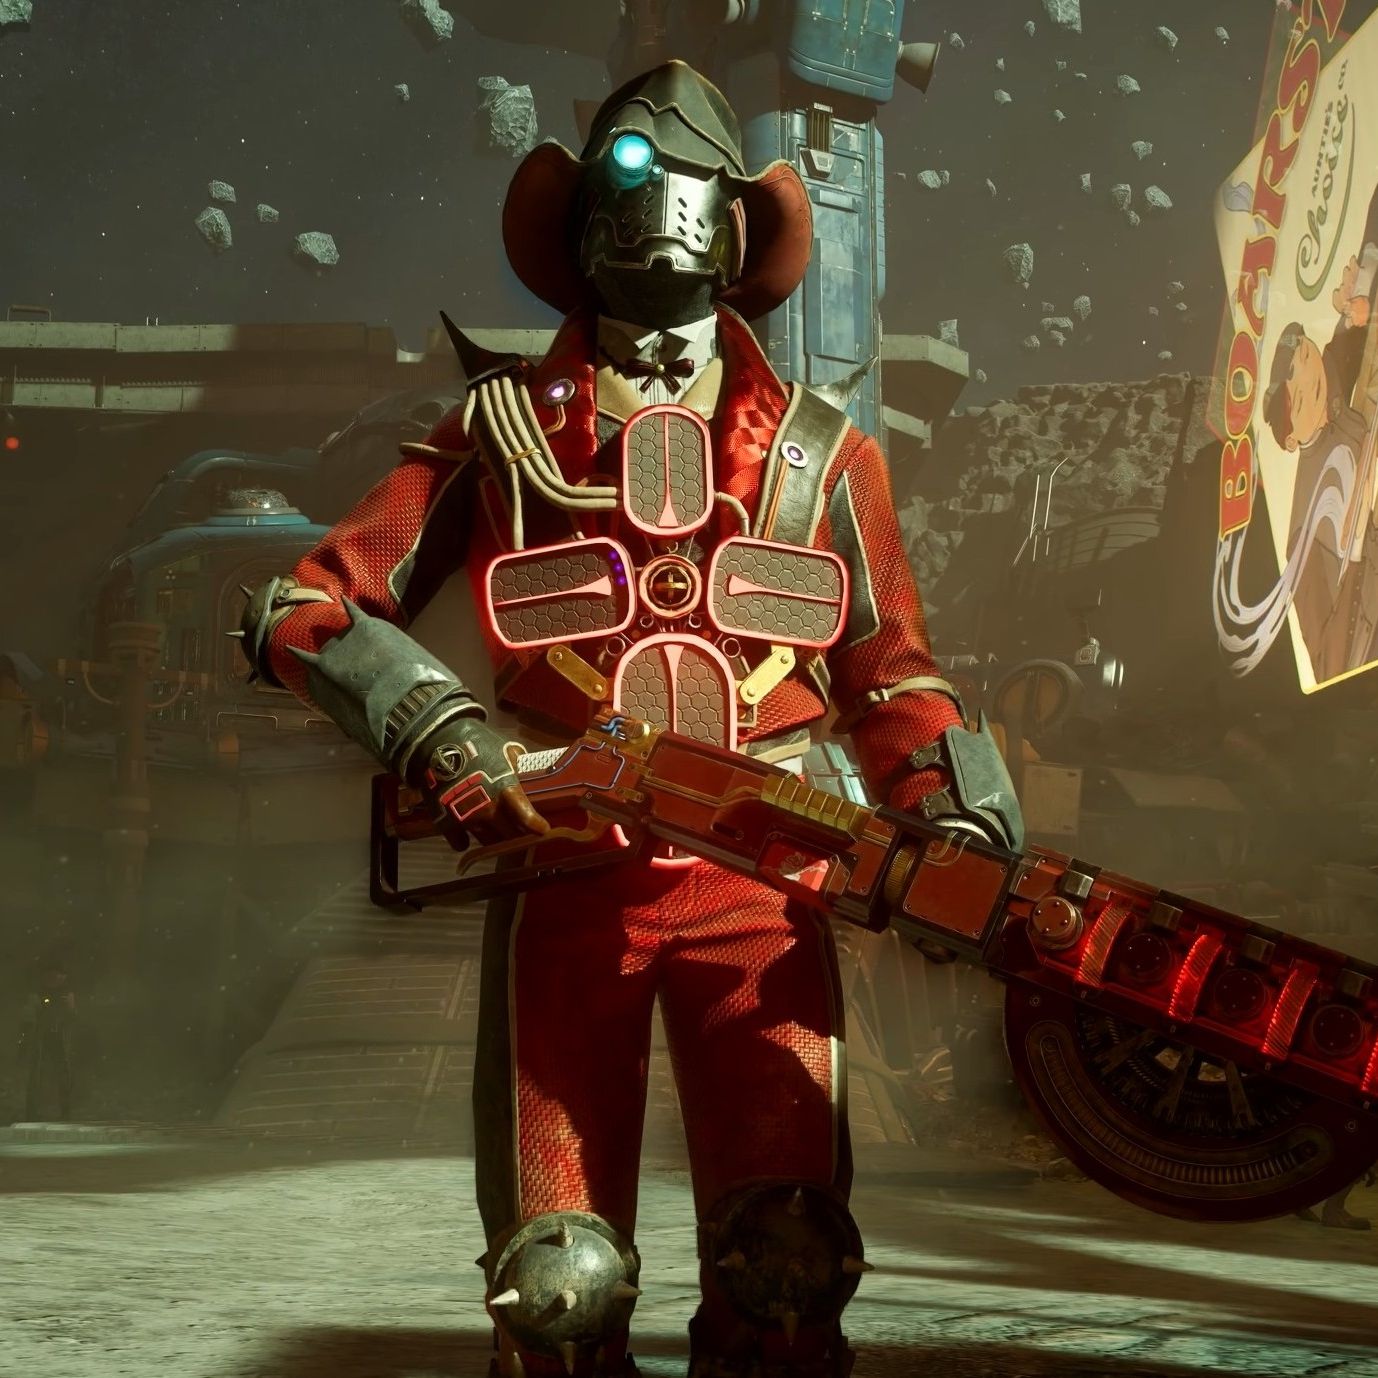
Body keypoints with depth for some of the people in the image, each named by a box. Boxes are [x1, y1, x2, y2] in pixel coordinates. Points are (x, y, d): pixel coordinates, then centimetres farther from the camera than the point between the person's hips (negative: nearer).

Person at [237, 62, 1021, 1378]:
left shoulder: (819, 454, 14)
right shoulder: (499, 431, 9)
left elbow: (892, 680, 18)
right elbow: (299, 611, 6)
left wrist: (958, 821, 2)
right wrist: (437, 727, -9)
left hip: (758, 882, 1)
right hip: (563, 869, -1)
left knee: (786, 1269, -9)